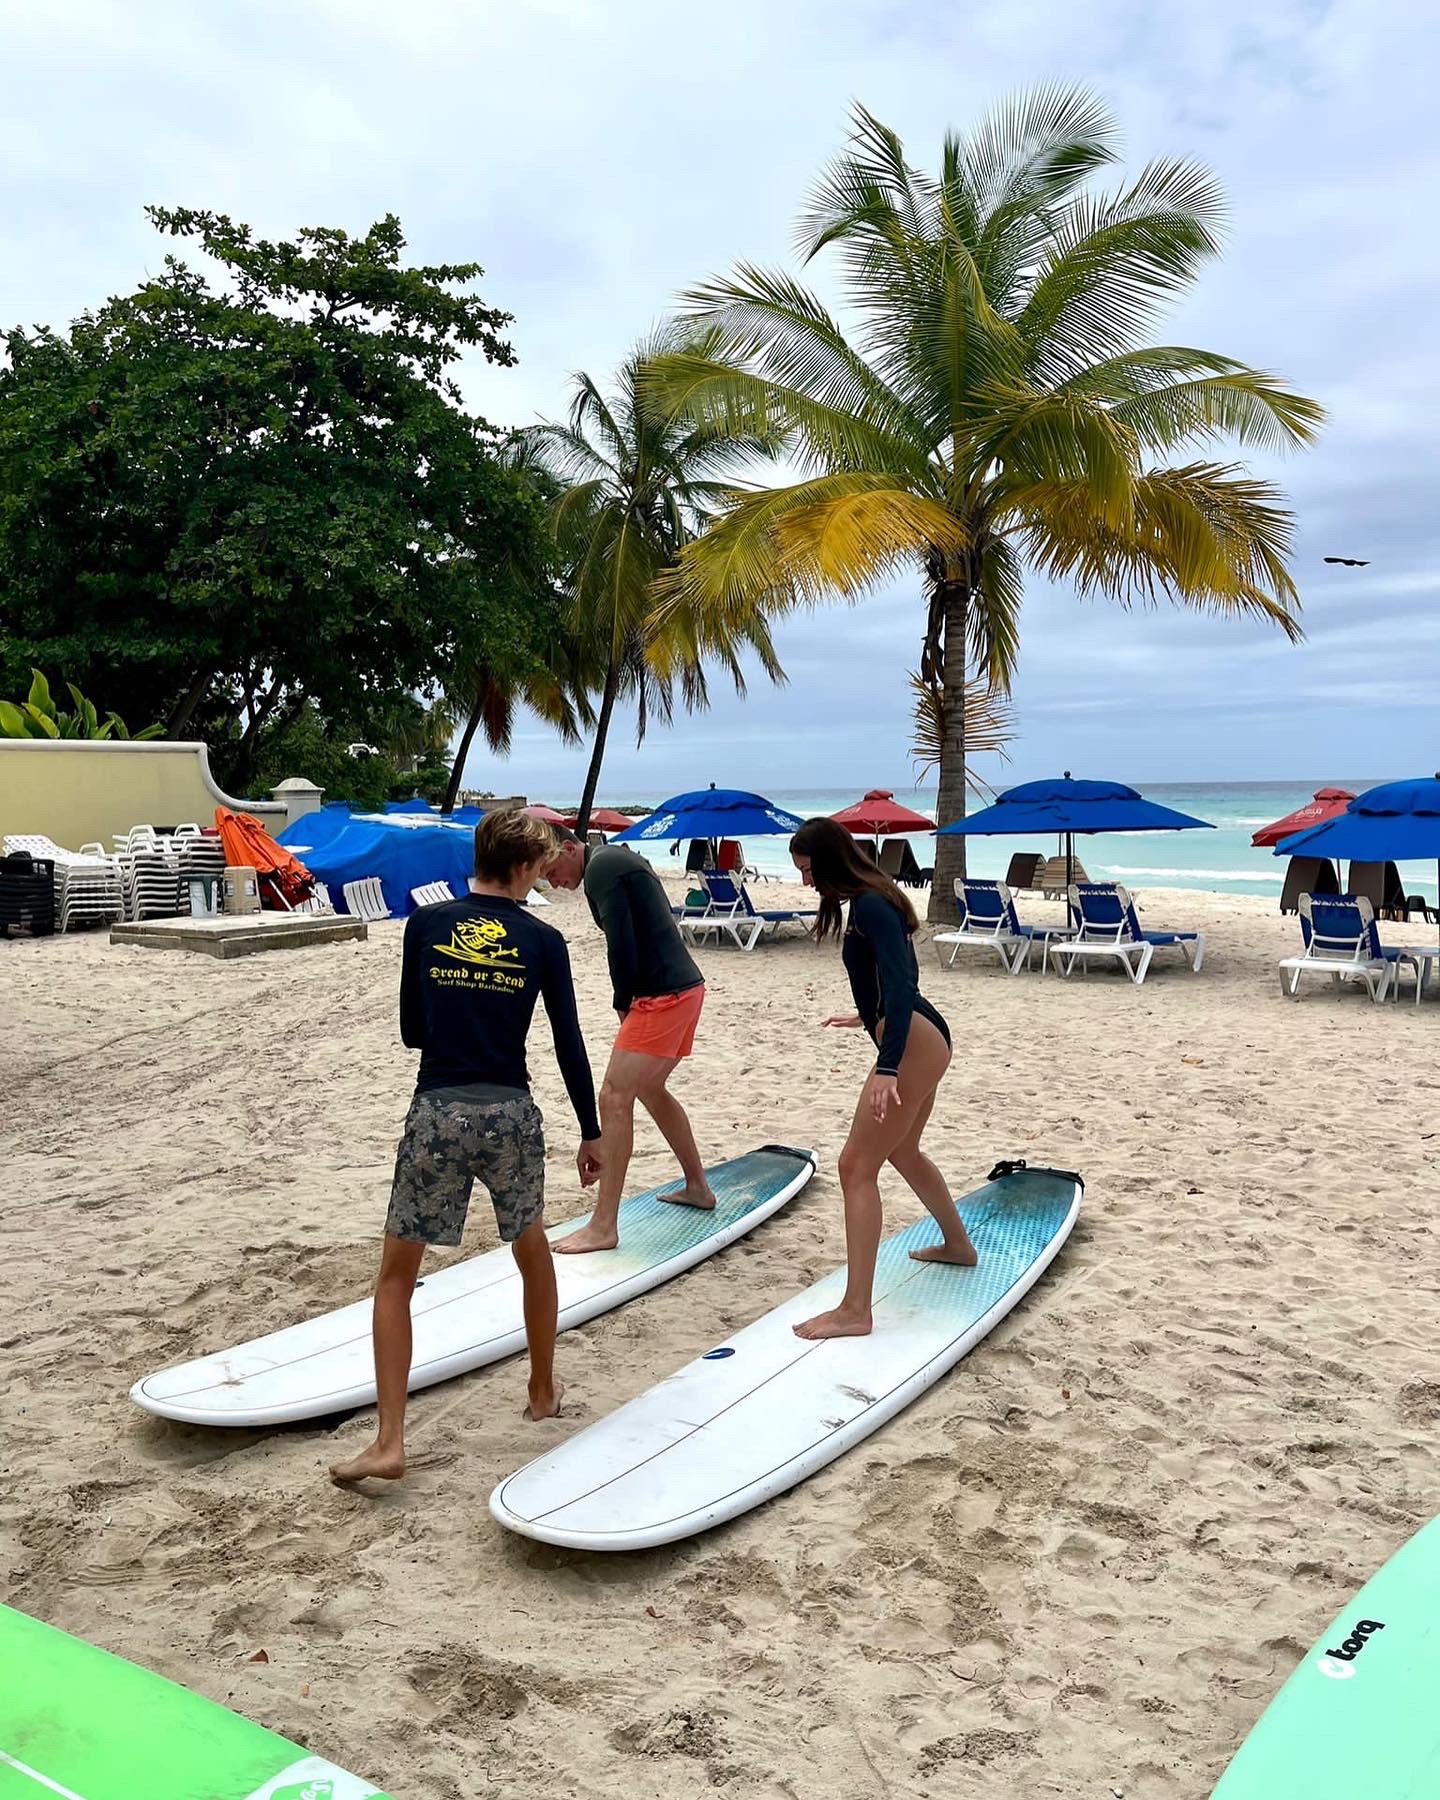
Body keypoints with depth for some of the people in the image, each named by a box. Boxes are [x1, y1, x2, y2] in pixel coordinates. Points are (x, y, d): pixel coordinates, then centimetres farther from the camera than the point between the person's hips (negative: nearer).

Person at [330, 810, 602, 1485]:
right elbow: (570, 1045, 3)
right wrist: (591, 1133, 12)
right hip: (511, 1114, 1)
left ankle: (388, 1442, 3)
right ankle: (543, 1390, 38)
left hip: (437, 1113, 0)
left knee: (395, 1276, 10)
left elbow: (411, 1031, 9)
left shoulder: (426, 924, 3)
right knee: (532, 1249, 26)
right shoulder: (543, 941, 1)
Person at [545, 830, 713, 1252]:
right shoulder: (620, 860, 19)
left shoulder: (600, 870, -12)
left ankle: (603, 1226, -8)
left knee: (614, 1098, -10)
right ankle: (697, 1186, 36)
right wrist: (630, 1004, 12)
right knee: (649, 1087, 25)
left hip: (663, 996, -11)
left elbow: (622, 948, -18)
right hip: (685, 987, 11)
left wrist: (624, 1004, -2)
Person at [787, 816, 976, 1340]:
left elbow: (900, 983, -28)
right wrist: (865, 1016, 44)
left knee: (857, 1166, -10)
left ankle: (855, 1310, -9)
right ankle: (958, 1244, 49)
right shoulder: (867, 901, 13)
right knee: (901, 1151, 28)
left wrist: (886, 1068, -37)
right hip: (917, 1040, 11)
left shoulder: (871, 906, -17)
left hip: (913, 1044, -11)